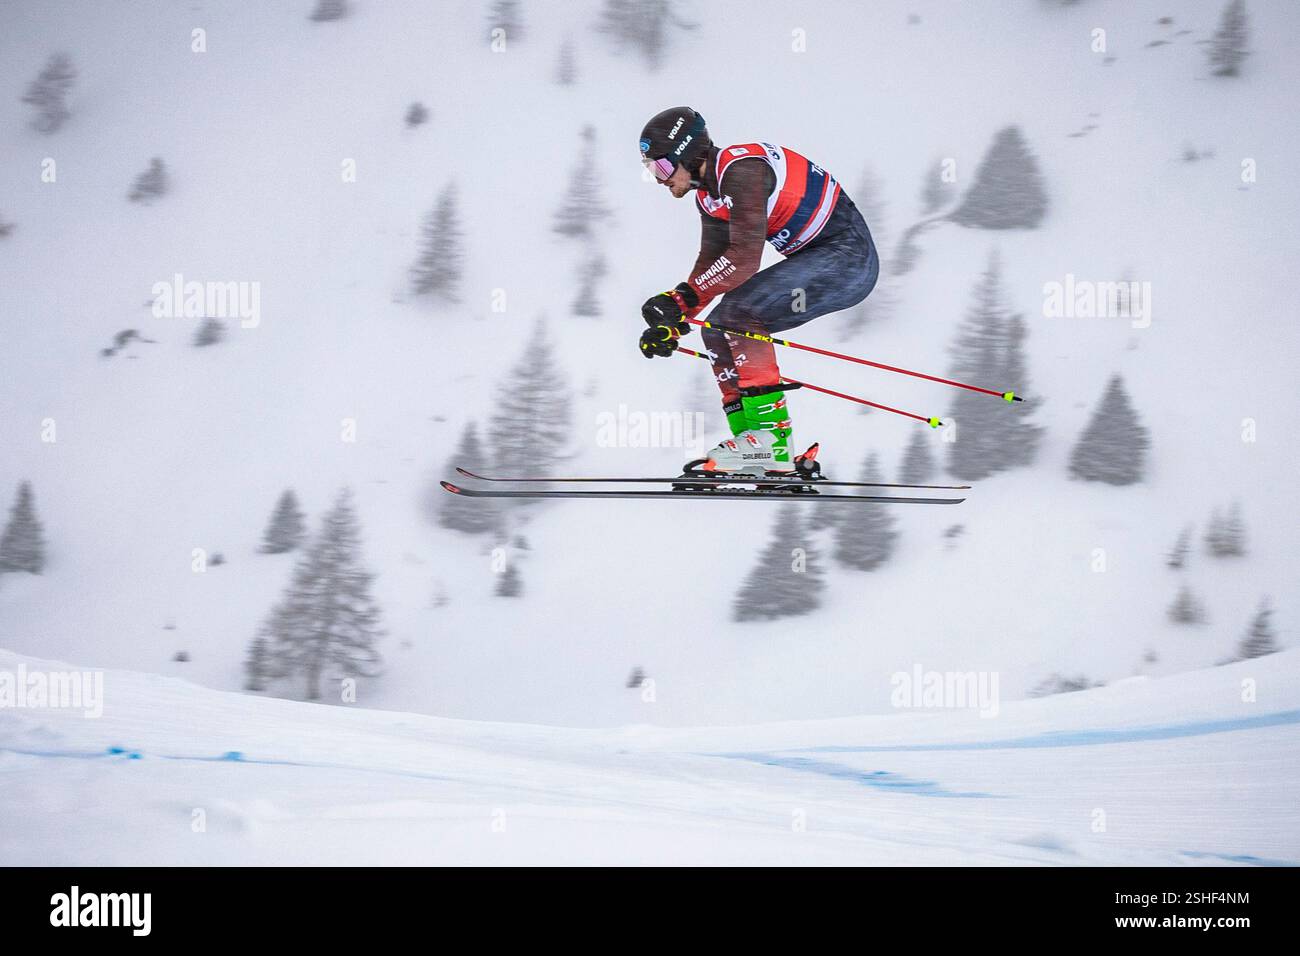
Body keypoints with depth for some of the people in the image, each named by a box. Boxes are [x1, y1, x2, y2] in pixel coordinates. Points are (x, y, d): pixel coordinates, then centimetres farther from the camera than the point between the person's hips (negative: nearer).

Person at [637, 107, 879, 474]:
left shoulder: (740, 169, -22)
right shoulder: (708, 192, 9)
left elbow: (745, 257, -30)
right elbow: (710, 264, 13)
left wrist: (681, 299, -31)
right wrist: (673, 322, 2)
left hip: (848, 256, -10)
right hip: (815, 261, 10)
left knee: (737, 310, -23)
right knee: (718, 329, 4)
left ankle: (771, 438, -23)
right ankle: (755, 444, 2)